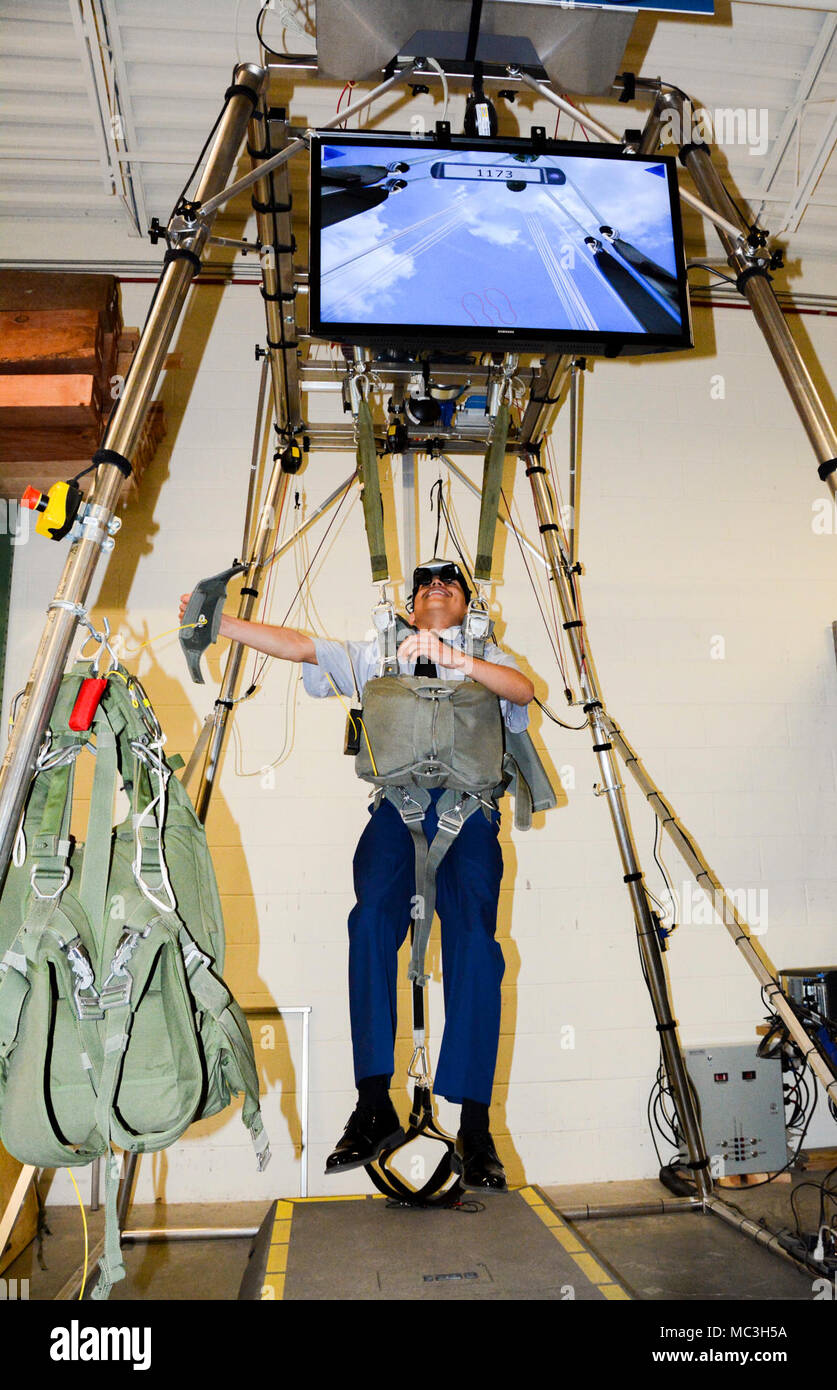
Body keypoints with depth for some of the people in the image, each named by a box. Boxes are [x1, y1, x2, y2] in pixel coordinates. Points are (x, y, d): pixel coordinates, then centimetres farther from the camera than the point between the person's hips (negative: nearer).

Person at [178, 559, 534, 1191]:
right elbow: (299, 645, 18)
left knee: (473, 937, -20)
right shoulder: (377, 656, 27)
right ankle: (374, 1104, -21)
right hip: (396, 805, 1)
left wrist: (450, 657, -14)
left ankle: (475, 1123, -14)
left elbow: (523, 690, 0)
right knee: (372, 918, -26)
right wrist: (219, 622, 9)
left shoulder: (485, 658, 22)